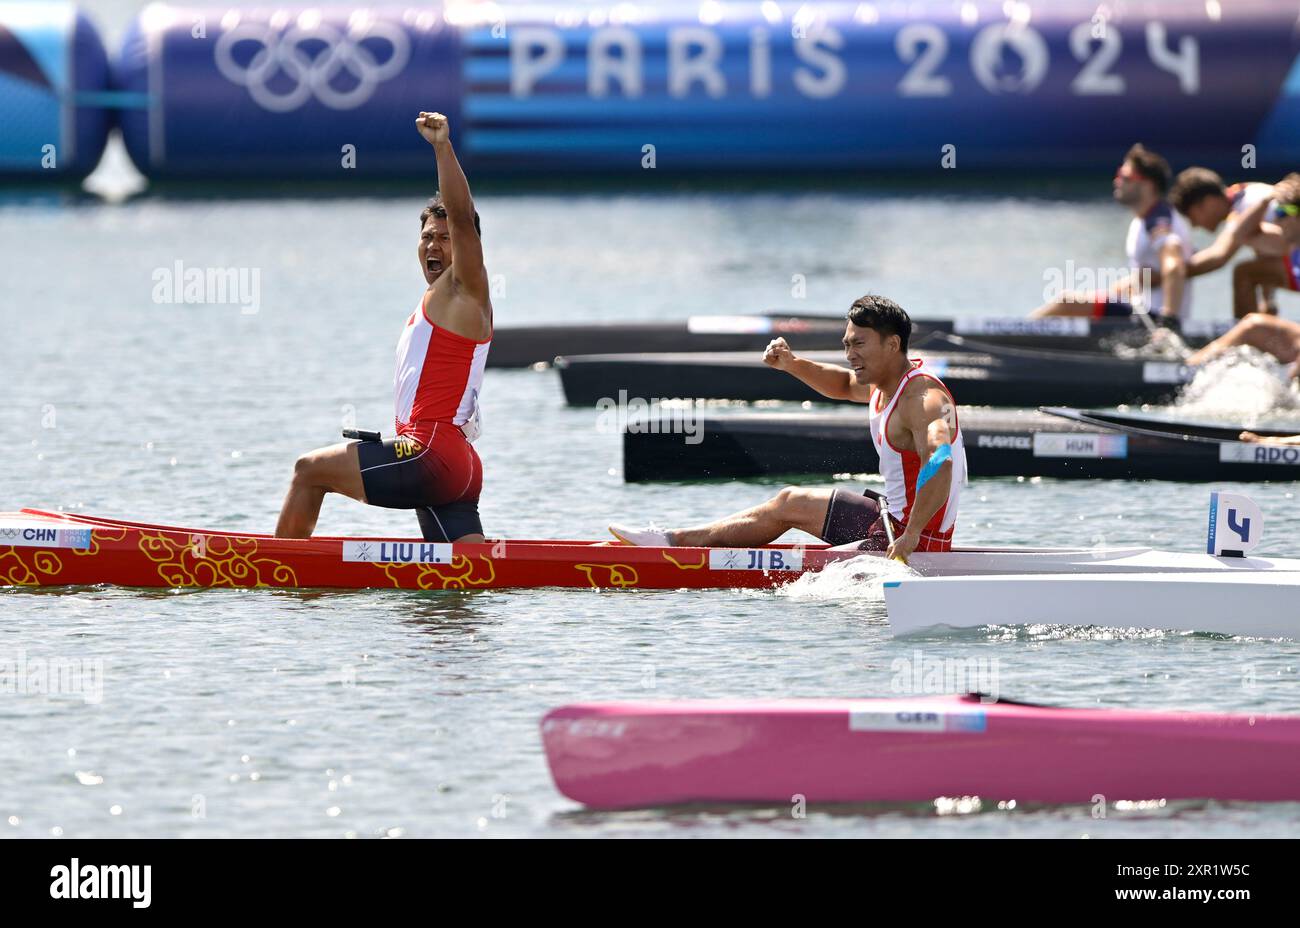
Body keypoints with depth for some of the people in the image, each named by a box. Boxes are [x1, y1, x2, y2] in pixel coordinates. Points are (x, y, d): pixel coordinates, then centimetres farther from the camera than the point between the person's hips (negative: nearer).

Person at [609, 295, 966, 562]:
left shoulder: (922, 397, -23)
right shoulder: (888, 382, 9)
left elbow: (939, 463, -40)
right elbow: (843, 385, 31)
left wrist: (912, 535, -46)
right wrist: (791, 364, 13)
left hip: (916, 541, -11)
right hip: (895, 521, 11)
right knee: (789, 502, 22)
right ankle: (677, 541, 29)